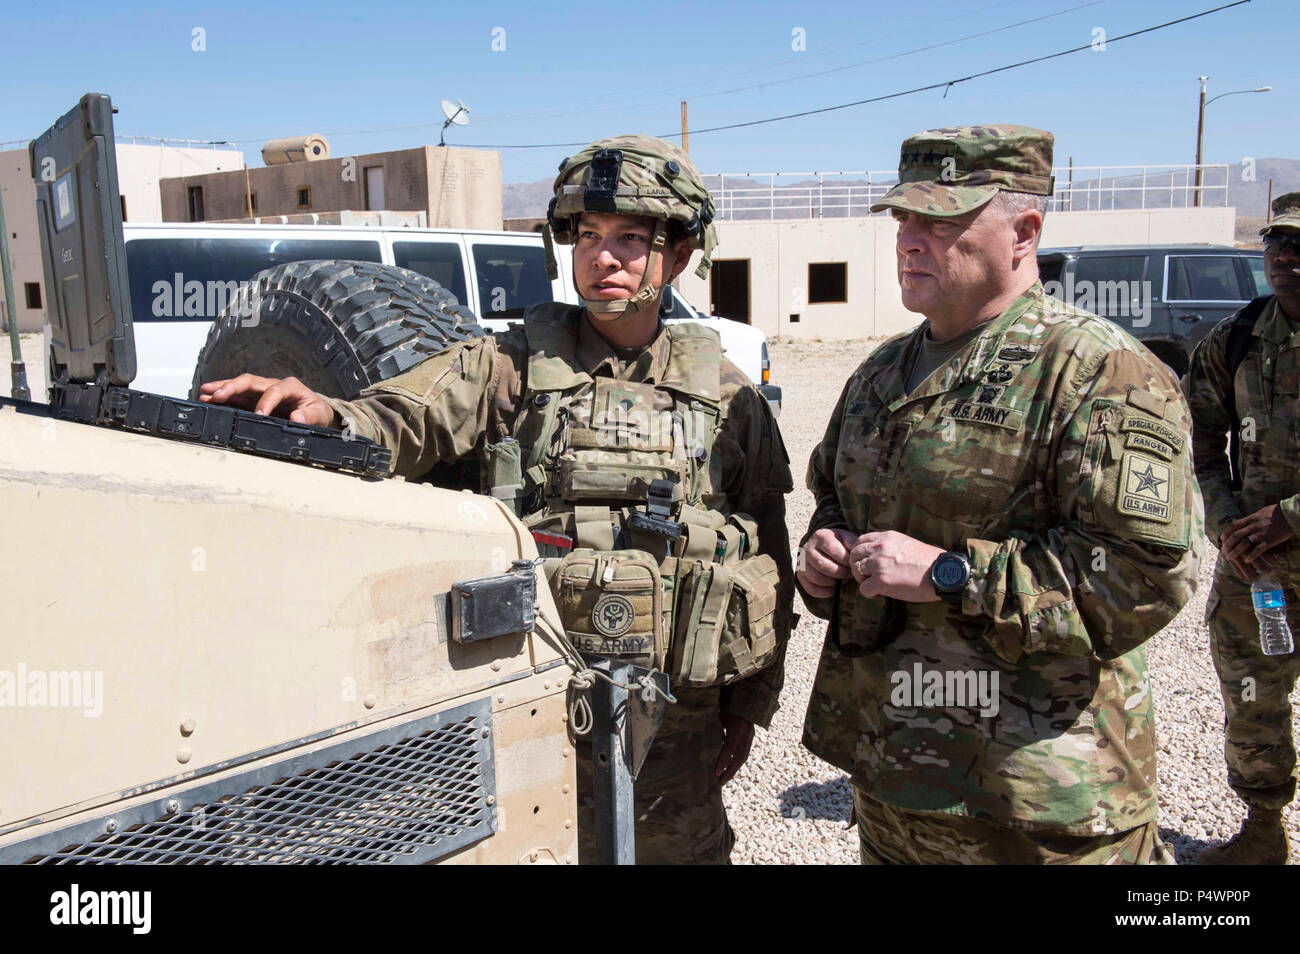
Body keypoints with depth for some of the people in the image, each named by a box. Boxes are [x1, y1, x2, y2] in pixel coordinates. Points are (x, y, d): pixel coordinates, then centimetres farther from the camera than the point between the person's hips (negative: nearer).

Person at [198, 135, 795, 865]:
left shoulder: (728, 395, 2)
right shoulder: (514, 365, 0)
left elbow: (769, 557, 6)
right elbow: (404, 422, -13)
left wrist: (749, 707, 6)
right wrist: (322, 417, -35)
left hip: (677, 722, 2)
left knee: (686, 847, 17)